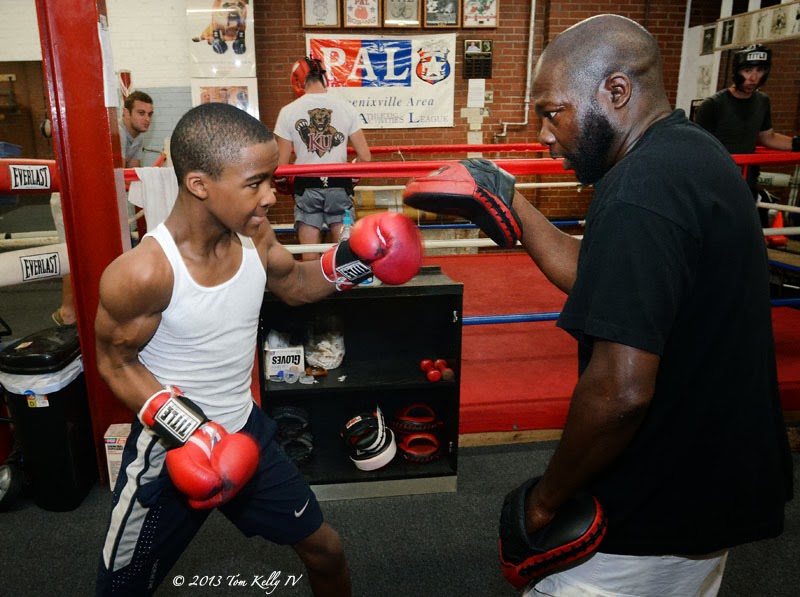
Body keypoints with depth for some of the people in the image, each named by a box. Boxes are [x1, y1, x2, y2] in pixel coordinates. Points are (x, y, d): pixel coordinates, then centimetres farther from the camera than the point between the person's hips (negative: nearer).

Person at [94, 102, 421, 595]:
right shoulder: (142, 273, -28)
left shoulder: (255, 237, -12)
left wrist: (351, 261, -10)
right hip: (171, 449, -4)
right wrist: (186, 431, -24)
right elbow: (115, 363, -13)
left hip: (244, 429, 5)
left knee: (324, 547, 18)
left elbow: (295, 286, 8)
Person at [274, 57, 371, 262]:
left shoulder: (288, 111, -4)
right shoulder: (346, 107, -1)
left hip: (307, 187, 0)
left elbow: (282, 163, -5)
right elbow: (364, 157, -1)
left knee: (310, 257, 8)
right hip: (339, 186, 1)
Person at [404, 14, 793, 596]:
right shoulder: (693, 150, 3)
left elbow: (620, 390, -31)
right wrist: (508, 203, 6)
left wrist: (546, 499, -17)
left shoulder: (639, 192, -27)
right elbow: (595, 275, 7)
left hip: (661, 521, -9)